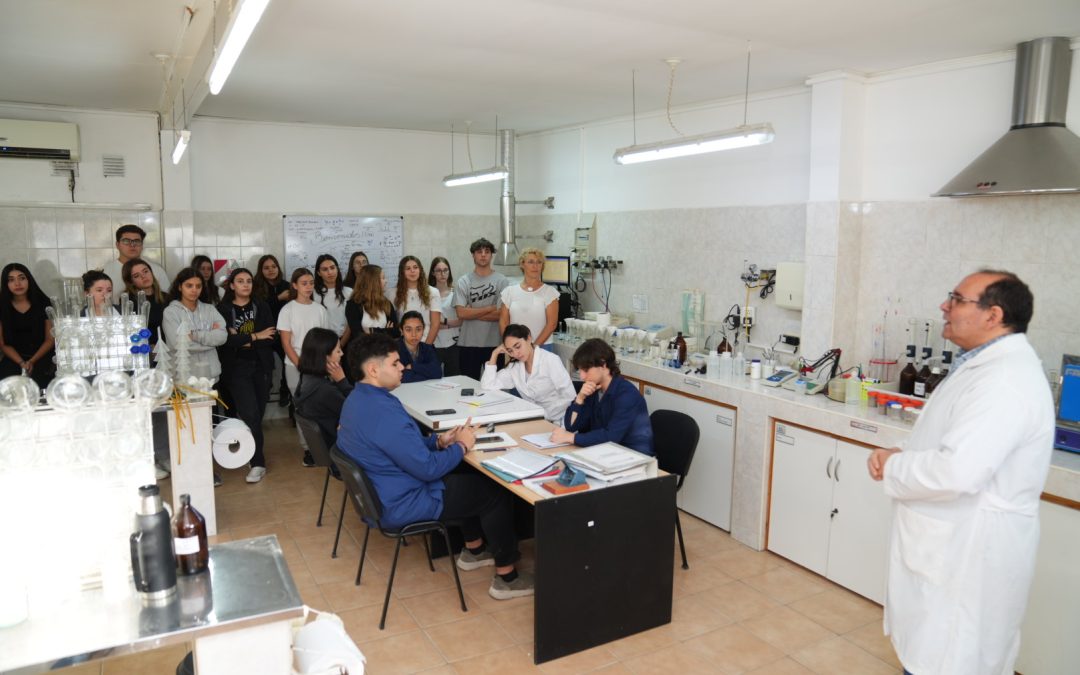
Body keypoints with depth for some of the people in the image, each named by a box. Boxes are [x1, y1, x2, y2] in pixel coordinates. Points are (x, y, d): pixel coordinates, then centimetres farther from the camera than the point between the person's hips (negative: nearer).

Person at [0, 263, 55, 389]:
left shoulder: (43, 303, 0)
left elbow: (50, 339, 1)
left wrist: (32, 361, -13)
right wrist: (21, 363, -13)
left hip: (41, 357, -1)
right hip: (14, 359, 1)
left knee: (36, 383, -28)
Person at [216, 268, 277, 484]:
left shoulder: (262, 307, 8)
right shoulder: (223, 310, 0)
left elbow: (272, 337, -2)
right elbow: (224, 339, -14)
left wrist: (242, 340, -11)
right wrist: (255, 337, -11)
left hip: (261, 366, 3)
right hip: (237, 368, -3)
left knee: (259, 413, 5)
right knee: (250, 414, -10)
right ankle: (258, 463, -4)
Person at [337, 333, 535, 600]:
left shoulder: (357, 399, 3)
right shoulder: (382, 411, -32)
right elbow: (427, 468, -27)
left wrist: (440, 440, 1)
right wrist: (461, 446, -11)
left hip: (381, 493, 10)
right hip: (402, 505, -10)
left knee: (470, 477, 23)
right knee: (494, 491, 0)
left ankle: (474, 549, 37)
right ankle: (506, 576, 13)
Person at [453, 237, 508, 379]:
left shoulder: (501, 280, -1)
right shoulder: (463, 282, 3)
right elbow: (461, 313, -8)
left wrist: (472, 313, -9)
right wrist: (490, 308, -8)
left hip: (494, 342, -1)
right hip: (469, 343, 1)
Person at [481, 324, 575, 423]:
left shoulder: (550, 360, -10)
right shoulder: (515, 366, 8)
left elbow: (569, 397, -13)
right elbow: (487, 385, 4)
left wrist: (545, 414, -19)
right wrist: (495, 354, 3)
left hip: (554, 423, -5)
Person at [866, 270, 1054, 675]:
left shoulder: (1005, 380, -24)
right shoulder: (986, 365, 10)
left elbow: (955, 472, -33)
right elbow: (942, 444, 19)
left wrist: (892, 467, -15)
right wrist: (897, 454, 0)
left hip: (969, 552, -10)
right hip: (950, 544, 10)